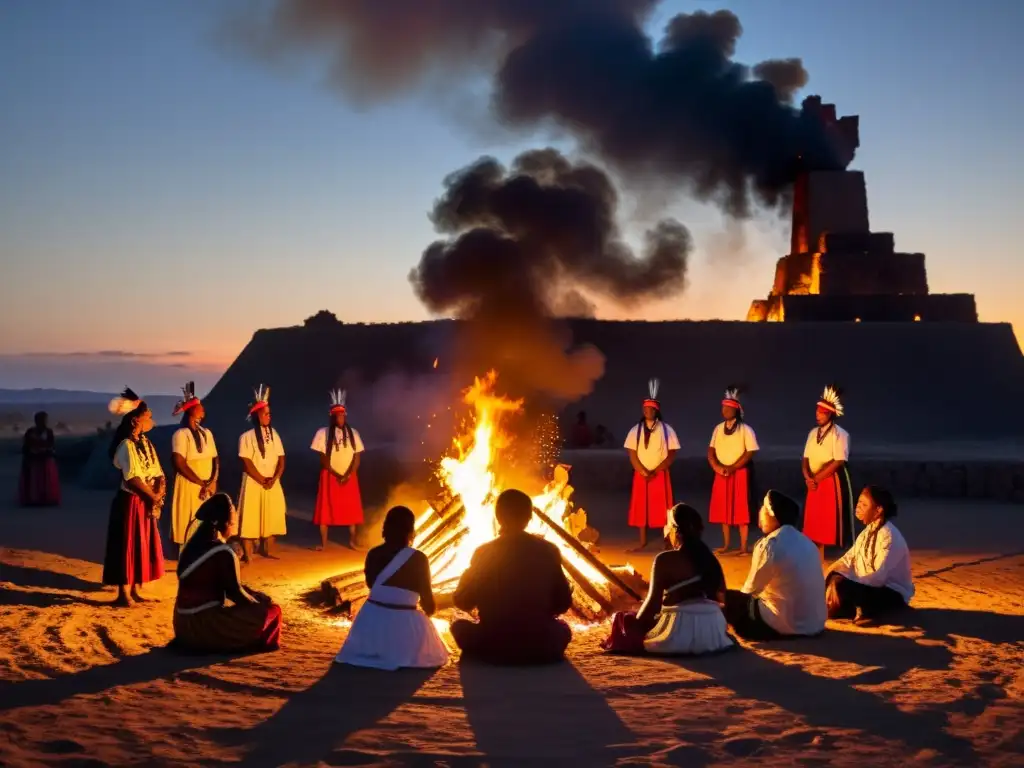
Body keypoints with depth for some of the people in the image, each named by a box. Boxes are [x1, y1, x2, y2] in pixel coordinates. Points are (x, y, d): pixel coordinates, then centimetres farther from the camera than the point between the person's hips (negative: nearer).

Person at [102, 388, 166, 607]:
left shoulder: (146, 443, 11)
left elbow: (158, 472, 9)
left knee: (143, 546, 12)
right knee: (128, 547, -2)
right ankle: (123, 594, 4)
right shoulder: (127, 445, -15)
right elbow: (133, 479, -21)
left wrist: (160, 491, -9)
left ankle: (135, 590, 21)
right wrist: (153, 496, -10)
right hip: (130, 502, -8)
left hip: (146, 502, 8)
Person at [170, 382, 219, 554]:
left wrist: (212, 482, -8)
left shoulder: (207, 433, 11)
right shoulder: (181, 434, -9)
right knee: (189, 528, -4)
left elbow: (215, 459, 9)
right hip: (189, 487, -6)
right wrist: (201, 483, -16)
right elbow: (179, 464, -16)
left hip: (208, 488, 6)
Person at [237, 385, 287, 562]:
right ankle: (247, 555, -3)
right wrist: (262, 480, -14)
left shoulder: (274, 434, 8)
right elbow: (247, 464, -11)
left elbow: (281, 460, 6)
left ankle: (268, 550, 19)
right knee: (250, 518, -5)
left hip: (273, 484, 5)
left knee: (272, 517, 8)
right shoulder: (247, 437, -7)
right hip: (253, 483, -5)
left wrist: (274, 478, -9)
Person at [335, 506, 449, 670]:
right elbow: (428, 604, -3)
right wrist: (429, 610, 19)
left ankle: (373, 649, 18)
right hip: (404, 624, -5)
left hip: (372, 622, 5)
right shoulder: (418, 558, -12)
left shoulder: (373, 554, -2)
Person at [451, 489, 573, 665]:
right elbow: (563, 603, 6)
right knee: (563, 629, 34)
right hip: (541, 647, 1)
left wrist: (467, 576, 25)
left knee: (459, 625, 28)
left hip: (495, 648, -1)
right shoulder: (549, 550, 0)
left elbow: (464, 602, 6)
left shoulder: (484, 553, -3)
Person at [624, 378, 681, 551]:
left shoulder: (666, 430, -1)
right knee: (641, 507, 4)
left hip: (660, 474, -2)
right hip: (640, 474, 2)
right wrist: (644, 472, -11)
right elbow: (632, 454, 1)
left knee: (662, 507, -4)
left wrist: (655, 472, -12)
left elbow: (672, 454, -5)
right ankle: (643, 541, 11)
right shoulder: (636, 430, 5)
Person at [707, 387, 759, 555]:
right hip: (721, 474, 5)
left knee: (741, 510, -4)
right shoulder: (718, 428, 8)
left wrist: (732, 468, -17)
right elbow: (711, 450, 7)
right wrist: (717, 467, -11)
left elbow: (750, 452, -12)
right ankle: (726, 544, 16)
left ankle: (743, 547, 1)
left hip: (740, 473, -5)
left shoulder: (745, 429, -7)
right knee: (723, 509, 6)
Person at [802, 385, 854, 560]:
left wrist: (816, 479, -15)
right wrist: (808, 477, -8)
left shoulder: (840, 434, -10)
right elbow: (806, 458, 11)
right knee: (815, 521, 7)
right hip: (815, 483, 7)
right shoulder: (813, 433, 12)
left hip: (833, 482, -7)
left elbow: (838, 462, -17)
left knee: (831, 521, -8)